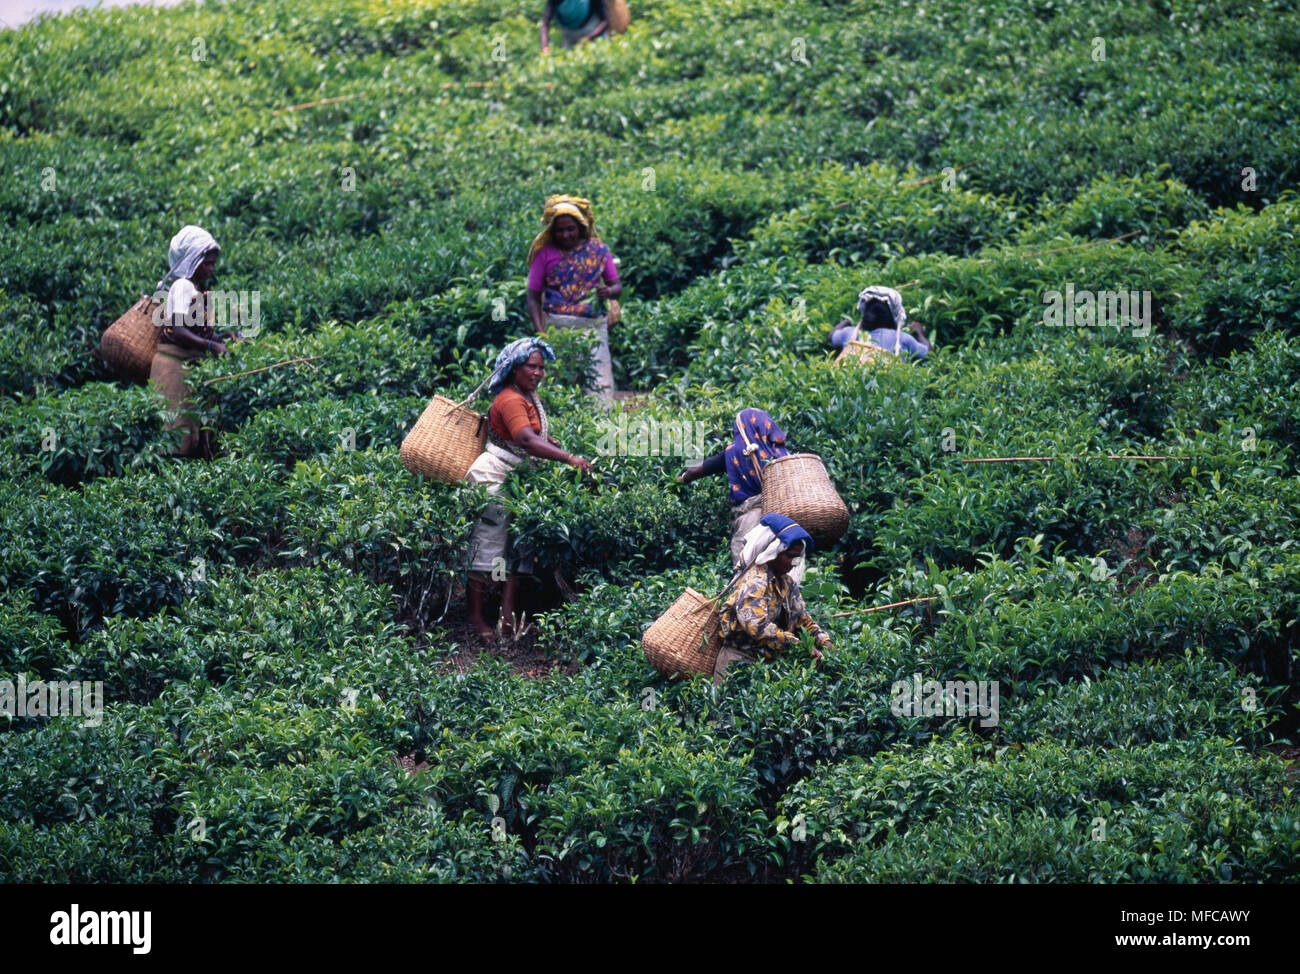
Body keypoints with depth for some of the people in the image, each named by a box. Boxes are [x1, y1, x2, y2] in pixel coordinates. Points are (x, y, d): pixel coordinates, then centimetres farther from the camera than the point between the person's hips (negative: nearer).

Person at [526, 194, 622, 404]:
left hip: (593, 326, 2)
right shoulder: (545, 253, 6)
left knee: (599, 383, -6)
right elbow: (534, 297, 4)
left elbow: (617, 286, 14)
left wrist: (609, 292, -11)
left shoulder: (597, 249, 11)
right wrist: (540, 332, -10)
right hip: (558, 327, -1)